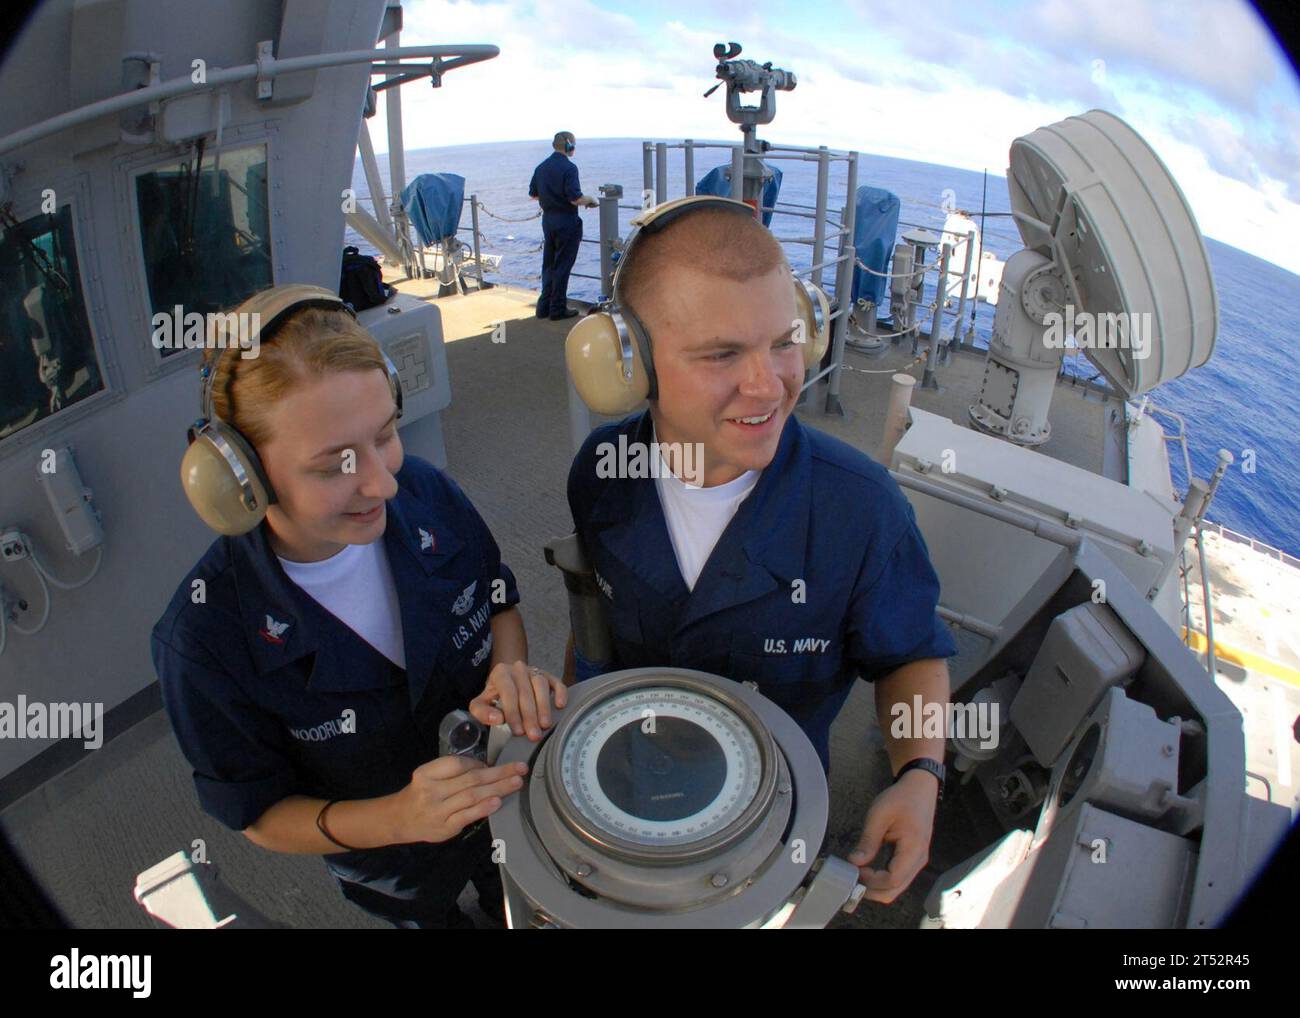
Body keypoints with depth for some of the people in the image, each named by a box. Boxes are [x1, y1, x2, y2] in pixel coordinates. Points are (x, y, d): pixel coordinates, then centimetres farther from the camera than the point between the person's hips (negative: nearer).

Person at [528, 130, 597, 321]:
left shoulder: (541, 167, 7)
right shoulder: (569, 168, -15)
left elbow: (533, 194, 14)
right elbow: (576, 198, -21)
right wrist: (591, 200, -2)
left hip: (548, 220, 7)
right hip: (567, 222, -7)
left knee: (548, 264, 15)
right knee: (562, 265, 1)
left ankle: (544, 306, 18)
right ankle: (558, 309, 6)